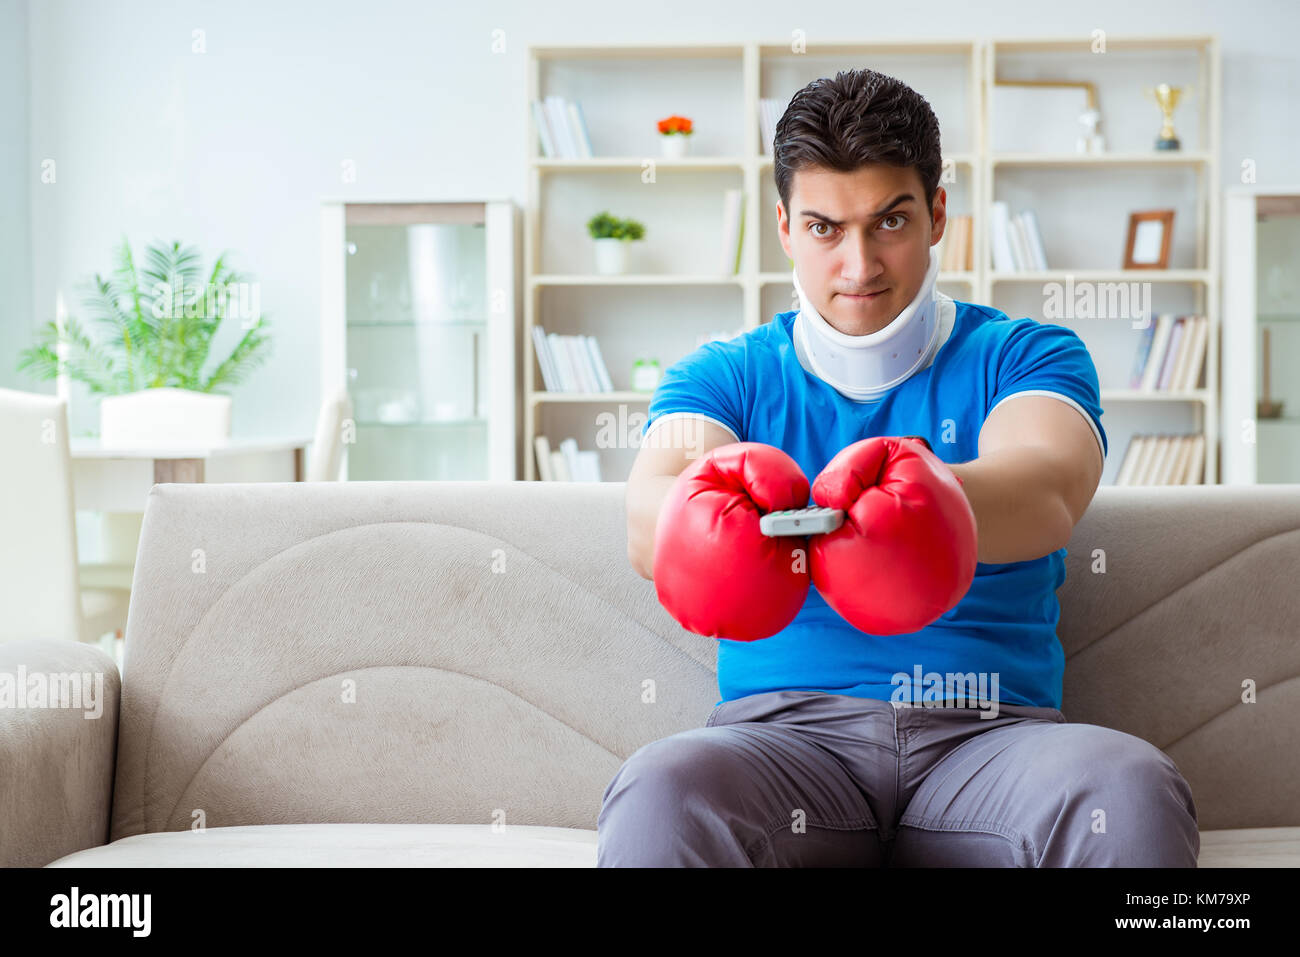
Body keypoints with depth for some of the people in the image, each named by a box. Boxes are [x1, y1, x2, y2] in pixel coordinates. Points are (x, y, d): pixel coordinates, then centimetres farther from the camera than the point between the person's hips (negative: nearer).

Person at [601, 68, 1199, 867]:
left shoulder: (1023, 356, 13)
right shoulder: (728, 376, 15)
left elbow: (1049, 484, -11)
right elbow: (650, 512, -7)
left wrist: (931, 495, -37)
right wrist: (717, 505, -34)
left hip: (989, 732, 0)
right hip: (785, 727, 0)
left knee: (1132, 791, -34)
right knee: (658, 794, -35)